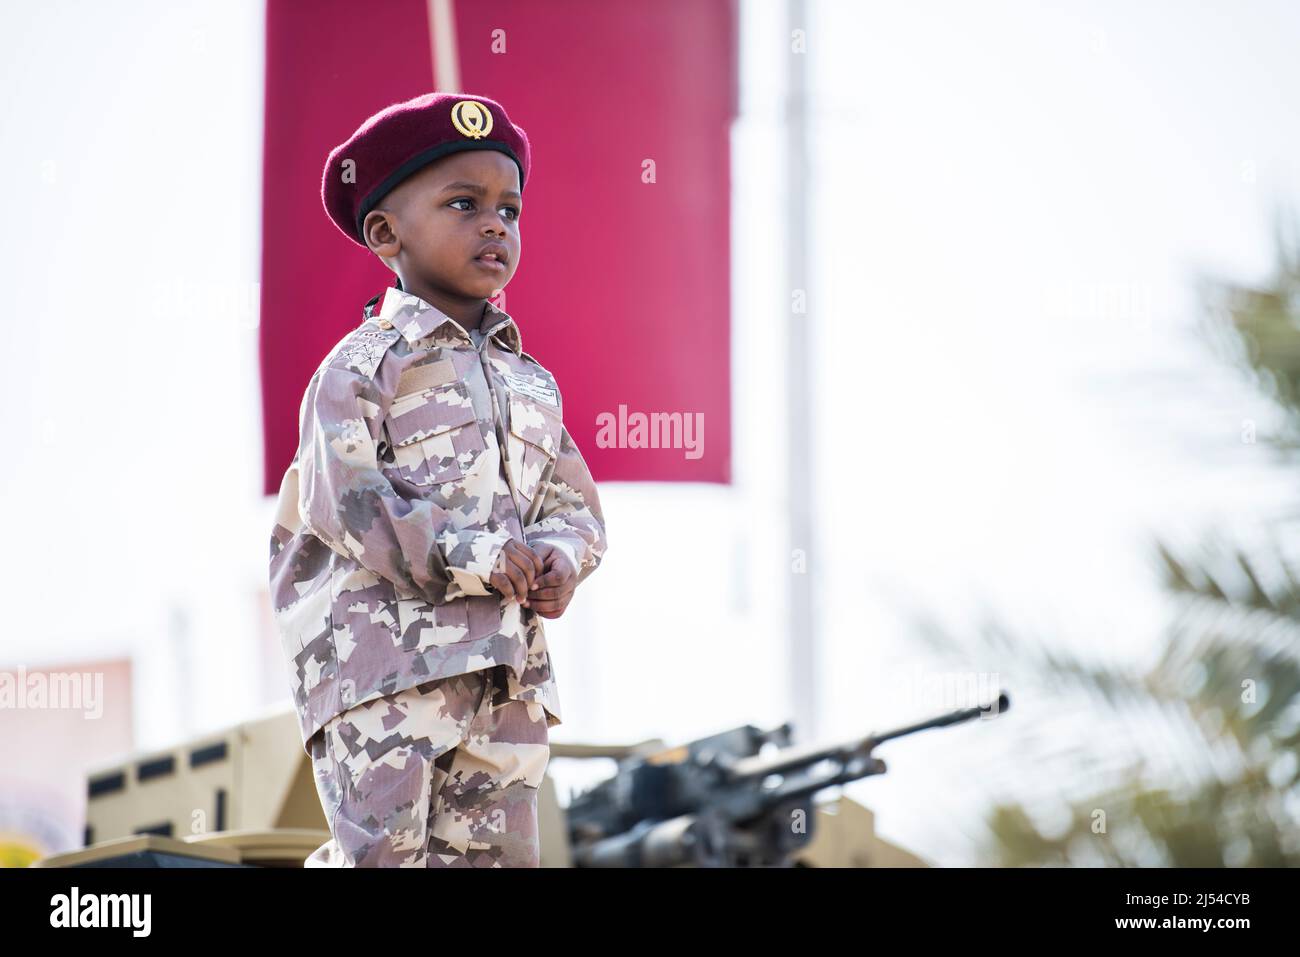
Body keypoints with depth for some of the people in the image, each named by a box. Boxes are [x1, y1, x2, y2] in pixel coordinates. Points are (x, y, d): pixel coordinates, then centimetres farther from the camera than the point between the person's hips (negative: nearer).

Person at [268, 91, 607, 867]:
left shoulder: (533, 385, 20)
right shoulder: (363, 367, -1)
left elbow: (577, 506, 17)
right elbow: (346, 499, -13)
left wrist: (558, 560, -7)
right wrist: (476, 559, -17)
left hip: (506, 672, 6)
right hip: (386, 651, -6)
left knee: (498, 853, 3)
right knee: (383, 851, -15)